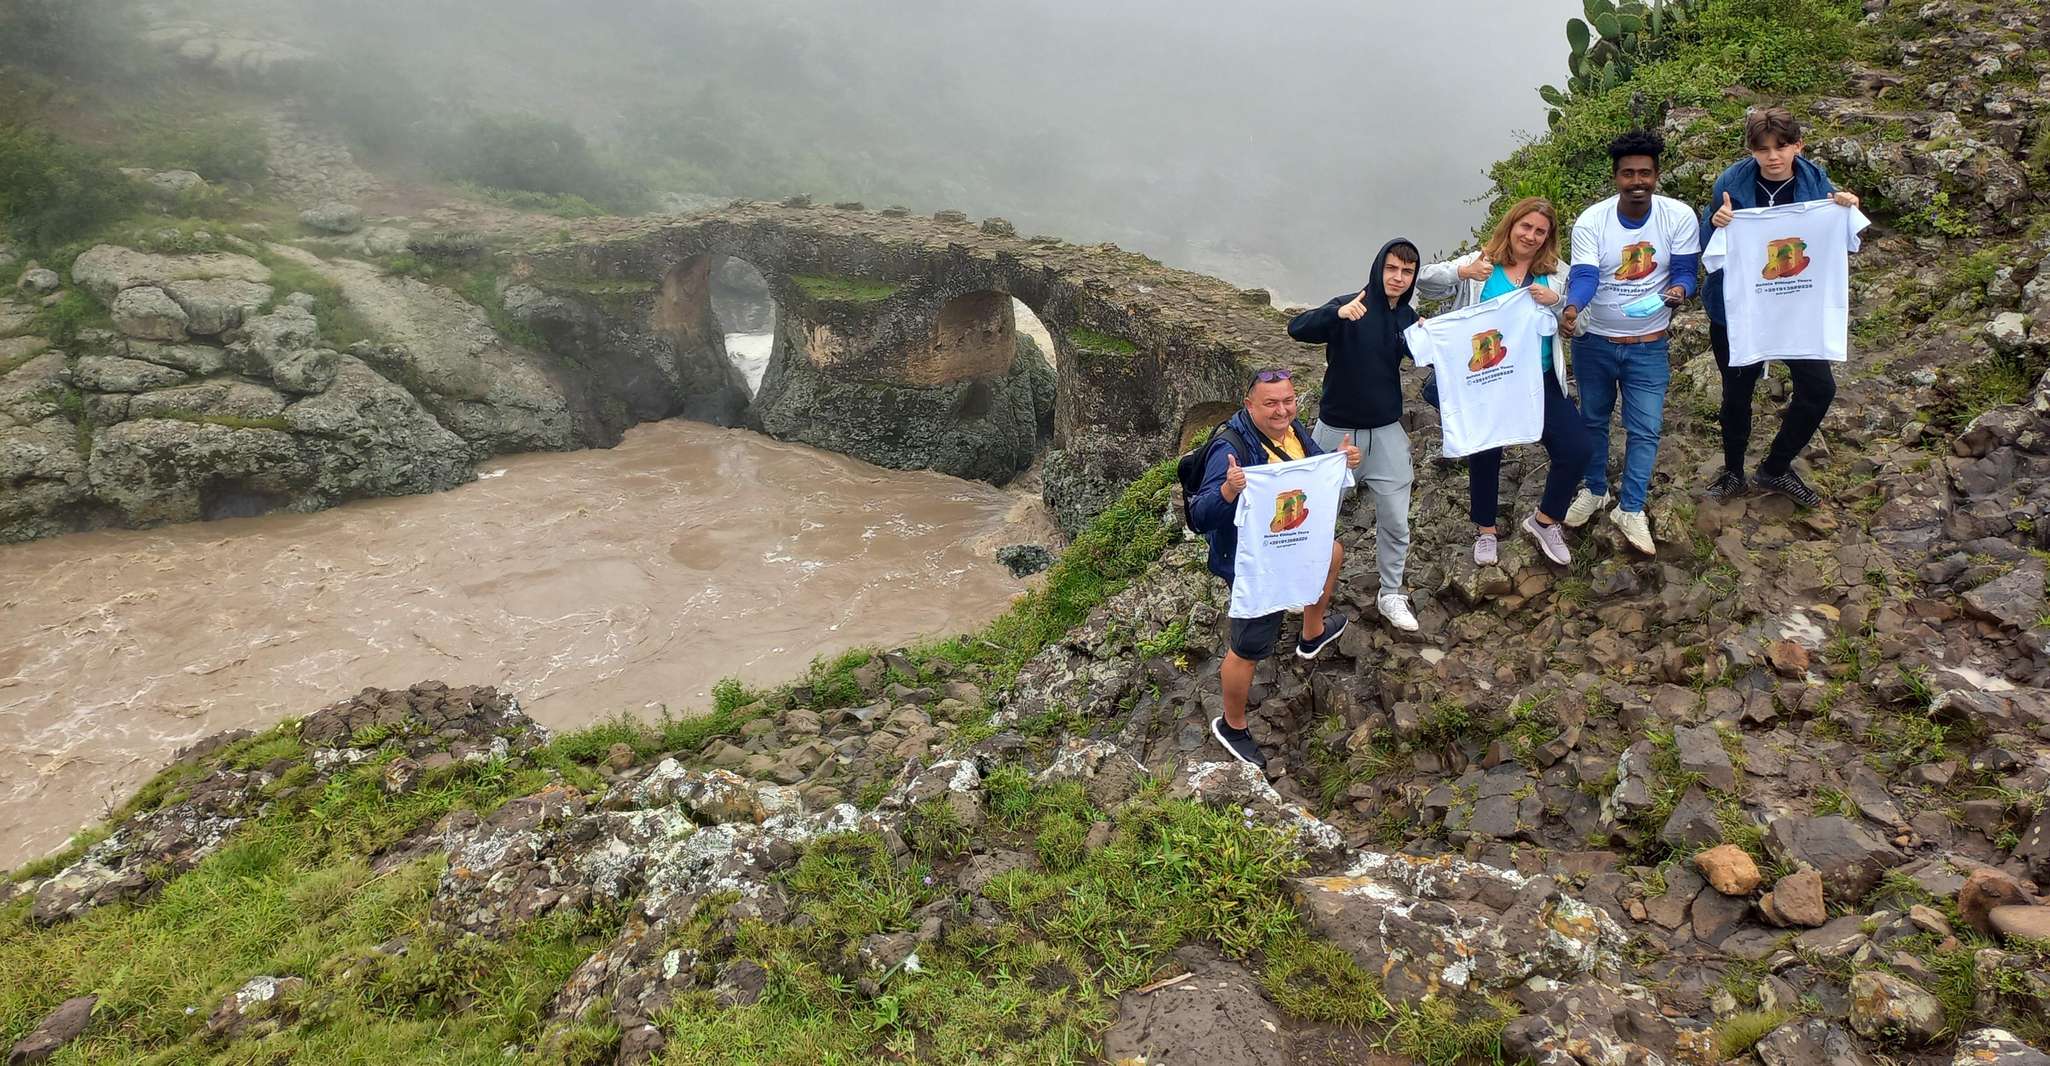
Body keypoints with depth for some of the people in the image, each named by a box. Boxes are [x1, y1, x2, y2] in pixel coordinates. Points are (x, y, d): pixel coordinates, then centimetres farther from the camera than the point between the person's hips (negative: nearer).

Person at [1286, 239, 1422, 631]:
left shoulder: (1408, 319, 1)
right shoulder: (1351, 307, -15)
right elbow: (1296, 328, -28)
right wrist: (1337, 313, -46)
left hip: (1386, 432, 4)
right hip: (1337, 430, -4)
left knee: (1396, 522, 8)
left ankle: (1391, 595, 25)